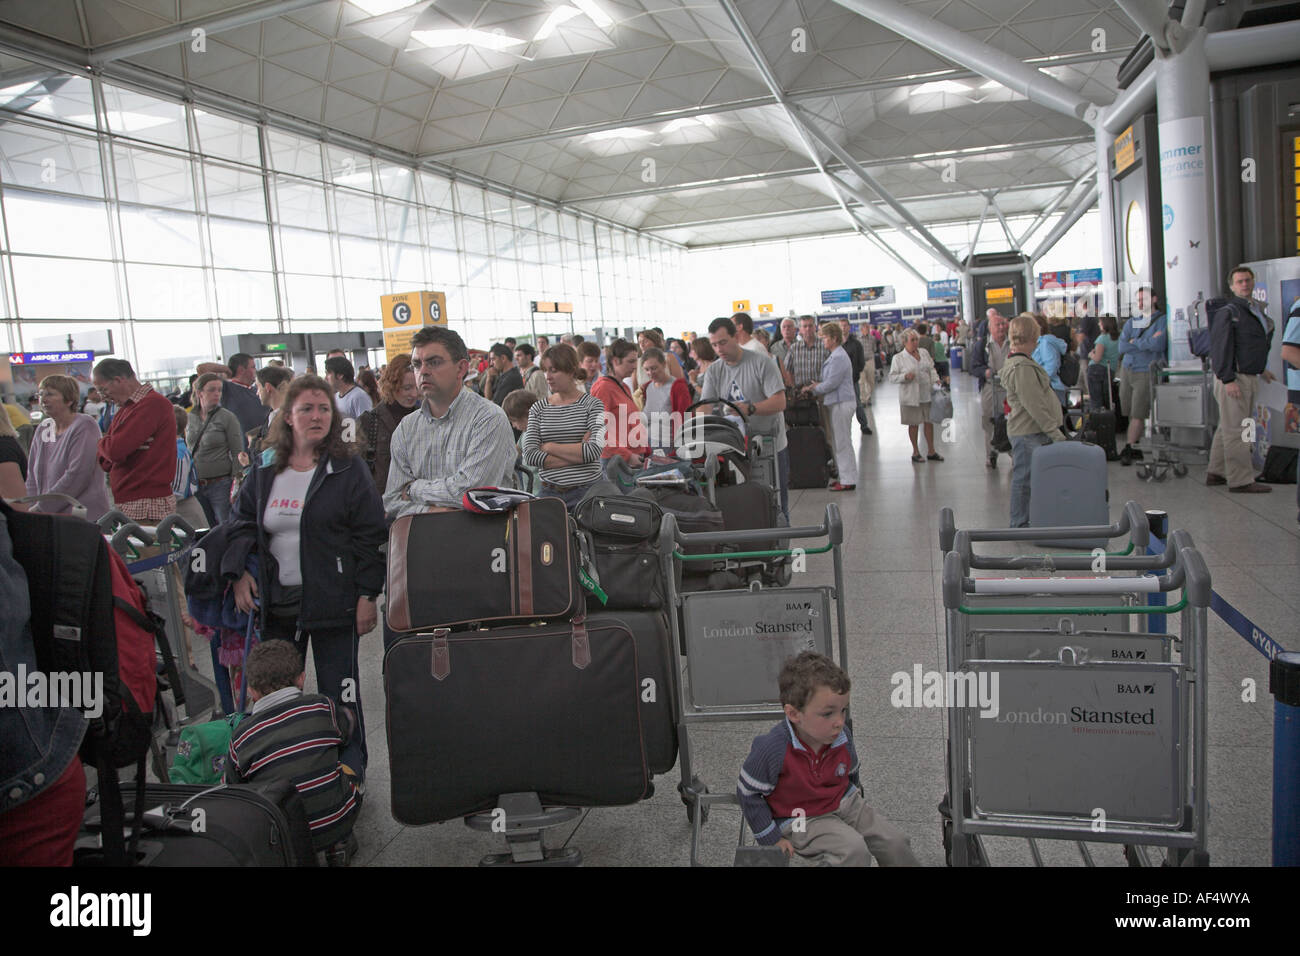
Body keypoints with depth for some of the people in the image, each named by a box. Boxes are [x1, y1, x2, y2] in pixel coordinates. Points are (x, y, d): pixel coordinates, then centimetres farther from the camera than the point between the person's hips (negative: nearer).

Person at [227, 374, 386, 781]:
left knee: (338, 689, 3)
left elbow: (371, 537, -6)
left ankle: (349, 768, 16)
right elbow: (240, 528, 16)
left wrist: (367, 595, -11)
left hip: (333, 600, -4)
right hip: (278, 603, 4)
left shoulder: (349, 472, -4)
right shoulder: (263, 476, 9)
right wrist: (238, 572, 0)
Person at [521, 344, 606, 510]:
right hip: (549, 493, 2)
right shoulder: (538, 409, 9)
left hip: (586, 492, -2)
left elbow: (595, 450, -14)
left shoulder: (592, 405, 1)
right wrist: (578, 452, -10)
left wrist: (549, 447, -7)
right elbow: (530, 456, -4)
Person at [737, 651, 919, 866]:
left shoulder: (842, 736, -10)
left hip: (845, 804, 6)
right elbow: (748, 793, -16)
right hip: (802, 822, -6)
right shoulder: (773, 749, -28)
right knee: (854, 850, -26)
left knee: (895, 841, 0)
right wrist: (772, 839, -12)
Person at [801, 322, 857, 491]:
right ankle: (844, 477, 20)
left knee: (842, 442, -6)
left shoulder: (838, 357, -17)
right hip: (838, 403, 11)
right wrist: (817, 386, 6)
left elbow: (832, 383, -18)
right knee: (838, 442, 14)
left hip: (841, 403, -11)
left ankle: (848, 481, -1)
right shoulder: (834, 355, 17)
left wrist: (812, 390, -6)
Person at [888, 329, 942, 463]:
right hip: (910, 396, -4)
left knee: (929, 422, 8)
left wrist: (936, 380, 1)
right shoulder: (898, 358, -5)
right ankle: (915, 452, 19)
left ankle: (931, 451, 20)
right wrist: (905, 376, -21)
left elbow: (931, 369, 17)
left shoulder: (924, 353, 9)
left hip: (927, 394, 4)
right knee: (913, 424, 4)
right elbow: (892, 377, -5)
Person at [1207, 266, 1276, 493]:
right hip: (1233, 378, -9)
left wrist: (1261, 369, 27)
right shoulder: (1227, 312, -10)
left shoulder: (1257, 309, 17)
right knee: (1236, 430, -7)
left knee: (1228, 427, 14)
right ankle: (1241, 480, -6)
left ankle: (1216, 472, 21)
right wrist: (1227, 379, -21)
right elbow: (1220, 347, -16)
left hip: (1250, 377, 9)